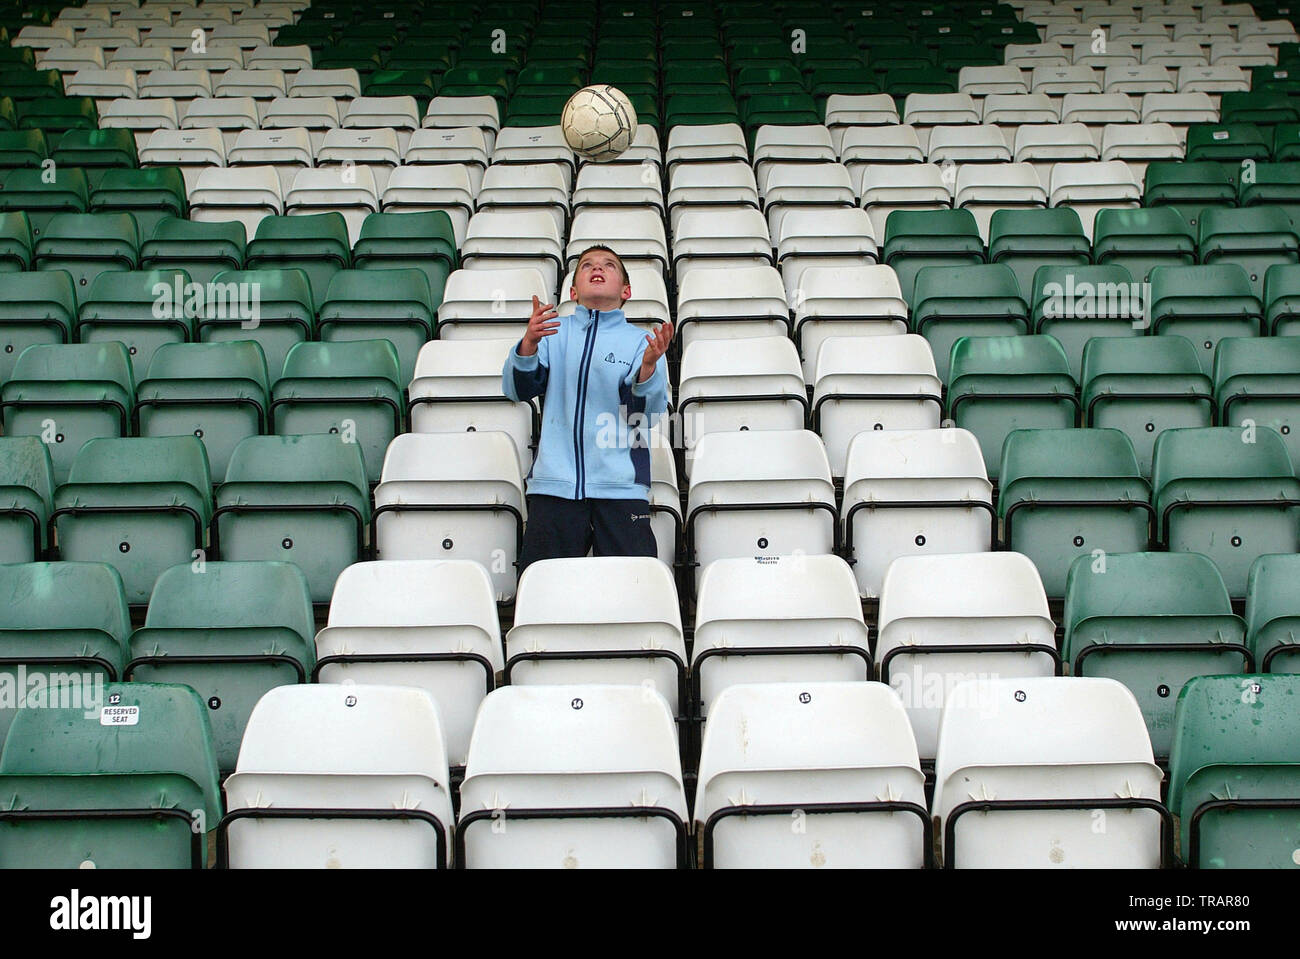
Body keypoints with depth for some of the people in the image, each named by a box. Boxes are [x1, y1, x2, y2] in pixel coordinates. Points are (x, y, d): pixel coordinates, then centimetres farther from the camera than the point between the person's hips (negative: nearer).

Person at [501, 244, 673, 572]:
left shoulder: (641, 341, 8)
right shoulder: (553, 332, 14)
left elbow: (650, 411, -5)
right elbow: (517, 389, 1)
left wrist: (649, 366, -25)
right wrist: (529, 344, -18)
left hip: (620, 484, -1)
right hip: (555, 481, 1)